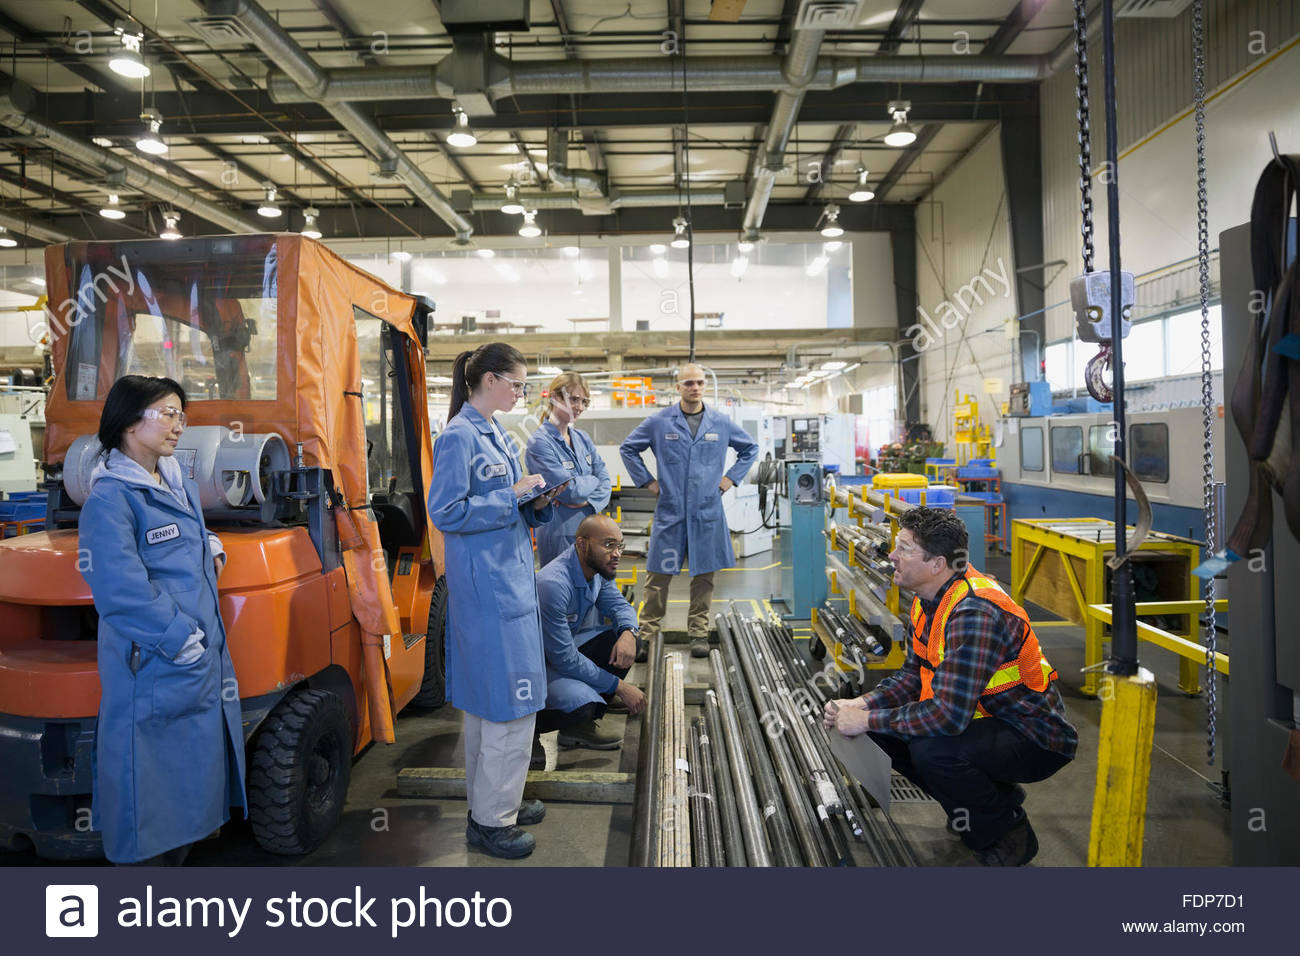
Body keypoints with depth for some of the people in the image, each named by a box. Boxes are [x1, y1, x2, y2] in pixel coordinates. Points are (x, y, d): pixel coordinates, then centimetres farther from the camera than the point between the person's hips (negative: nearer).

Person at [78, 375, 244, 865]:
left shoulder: (179, 484, 12)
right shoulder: (109, 498, -15)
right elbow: (121, 591, -22)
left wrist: (210, 543, 12)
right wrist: (180, 641, -19)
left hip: (200, 665, 9)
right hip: (152, 672, -9)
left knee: (190, 784, 19)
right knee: (147, 787, 3)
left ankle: (174, 866, 36)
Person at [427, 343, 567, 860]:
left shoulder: (497, 436, 14)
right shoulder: (459, 437, -14)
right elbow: (447, 512, -19)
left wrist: (535, 503, 2)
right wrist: (513, 494, -16)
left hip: (509, 577, 10)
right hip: (487, 586, -10)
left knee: (487, 697, 18)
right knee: (511, 699, -4)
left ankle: (495, 800, 31)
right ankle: (490, 818, 11)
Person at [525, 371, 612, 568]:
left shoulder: (582, 438, 10)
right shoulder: (539, 443, -14)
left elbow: (605, 479, 6)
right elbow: (569, 490, -19)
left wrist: (590, 502, -13)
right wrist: (593, 481, 0)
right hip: (560, 534, -7)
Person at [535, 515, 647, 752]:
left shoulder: (598, 568, -6)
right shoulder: (553, 584, -32)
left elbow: (619, 605, 6)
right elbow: (565, 659, -29)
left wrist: (628, 632, -20)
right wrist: (619, 687, -22)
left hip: (566, 648, 9)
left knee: (624, 640, -8)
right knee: (580, 705, -33)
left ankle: (583, 720, -3)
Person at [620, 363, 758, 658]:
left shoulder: (721, 423, 5)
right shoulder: (659, 422, 0)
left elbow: (750, 448, 19)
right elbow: (628, 448, 11)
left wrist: (731, 478, 9)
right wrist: (647, 481, 4)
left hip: (707, 512, 2)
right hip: (669, 511, -1)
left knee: (703, 575, 8)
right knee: (658, 575, 1)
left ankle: (698, 633, 20)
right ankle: (647, 635, 12)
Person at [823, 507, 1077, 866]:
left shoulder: (975, 614, -32)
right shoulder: (929, 599, -1)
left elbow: (949, 715, -36)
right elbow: (914, 675, 8)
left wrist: (867, 720, -26)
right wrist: (861, 705, -9)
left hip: (1036, 740, -9)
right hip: (986, 716, 9)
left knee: (931, 750, -32)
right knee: (885, 727, -1)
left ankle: (1009, 830, -2)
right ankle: (990, 795, 16)